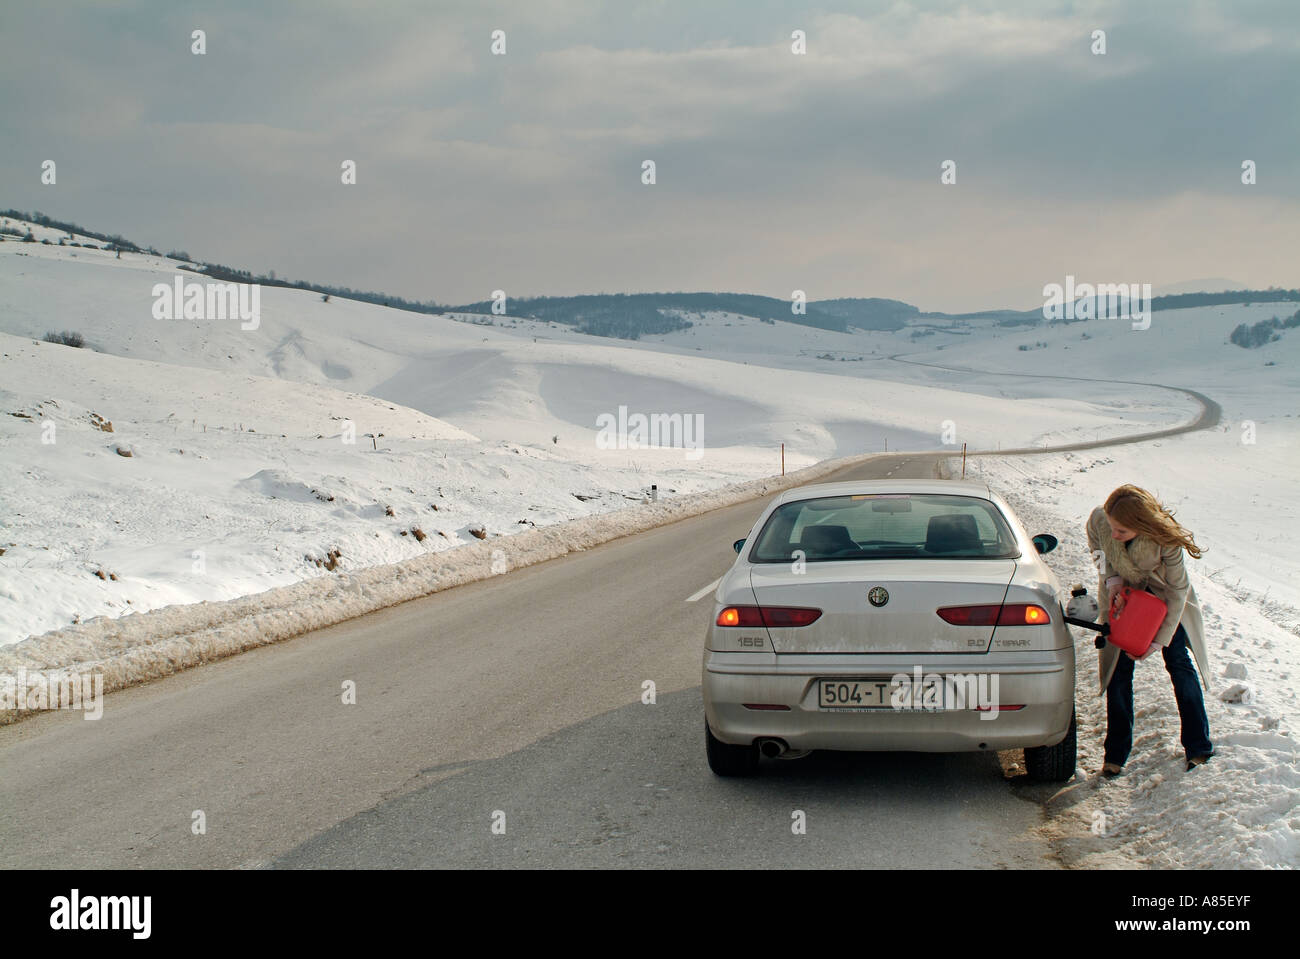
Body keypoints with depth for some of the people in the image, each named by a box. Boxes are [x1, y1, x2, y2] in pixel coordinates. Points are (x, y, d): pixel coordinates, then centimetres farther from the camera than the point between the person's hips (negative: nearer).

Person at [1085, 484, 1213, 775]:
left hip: (1162, 595, -2)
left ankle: (1199, 747, 10)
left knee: (1179, 662, -3)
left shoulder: (1164, 538, -36)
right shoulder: (1098, 520, -30)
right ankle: (1115, 754, 9)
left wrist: (1159, 640, -22)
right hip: (1120, 594, 2)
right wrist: (1112, 579, -22)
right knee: (1118, 669, -1)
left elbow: (1178, 589, -23)